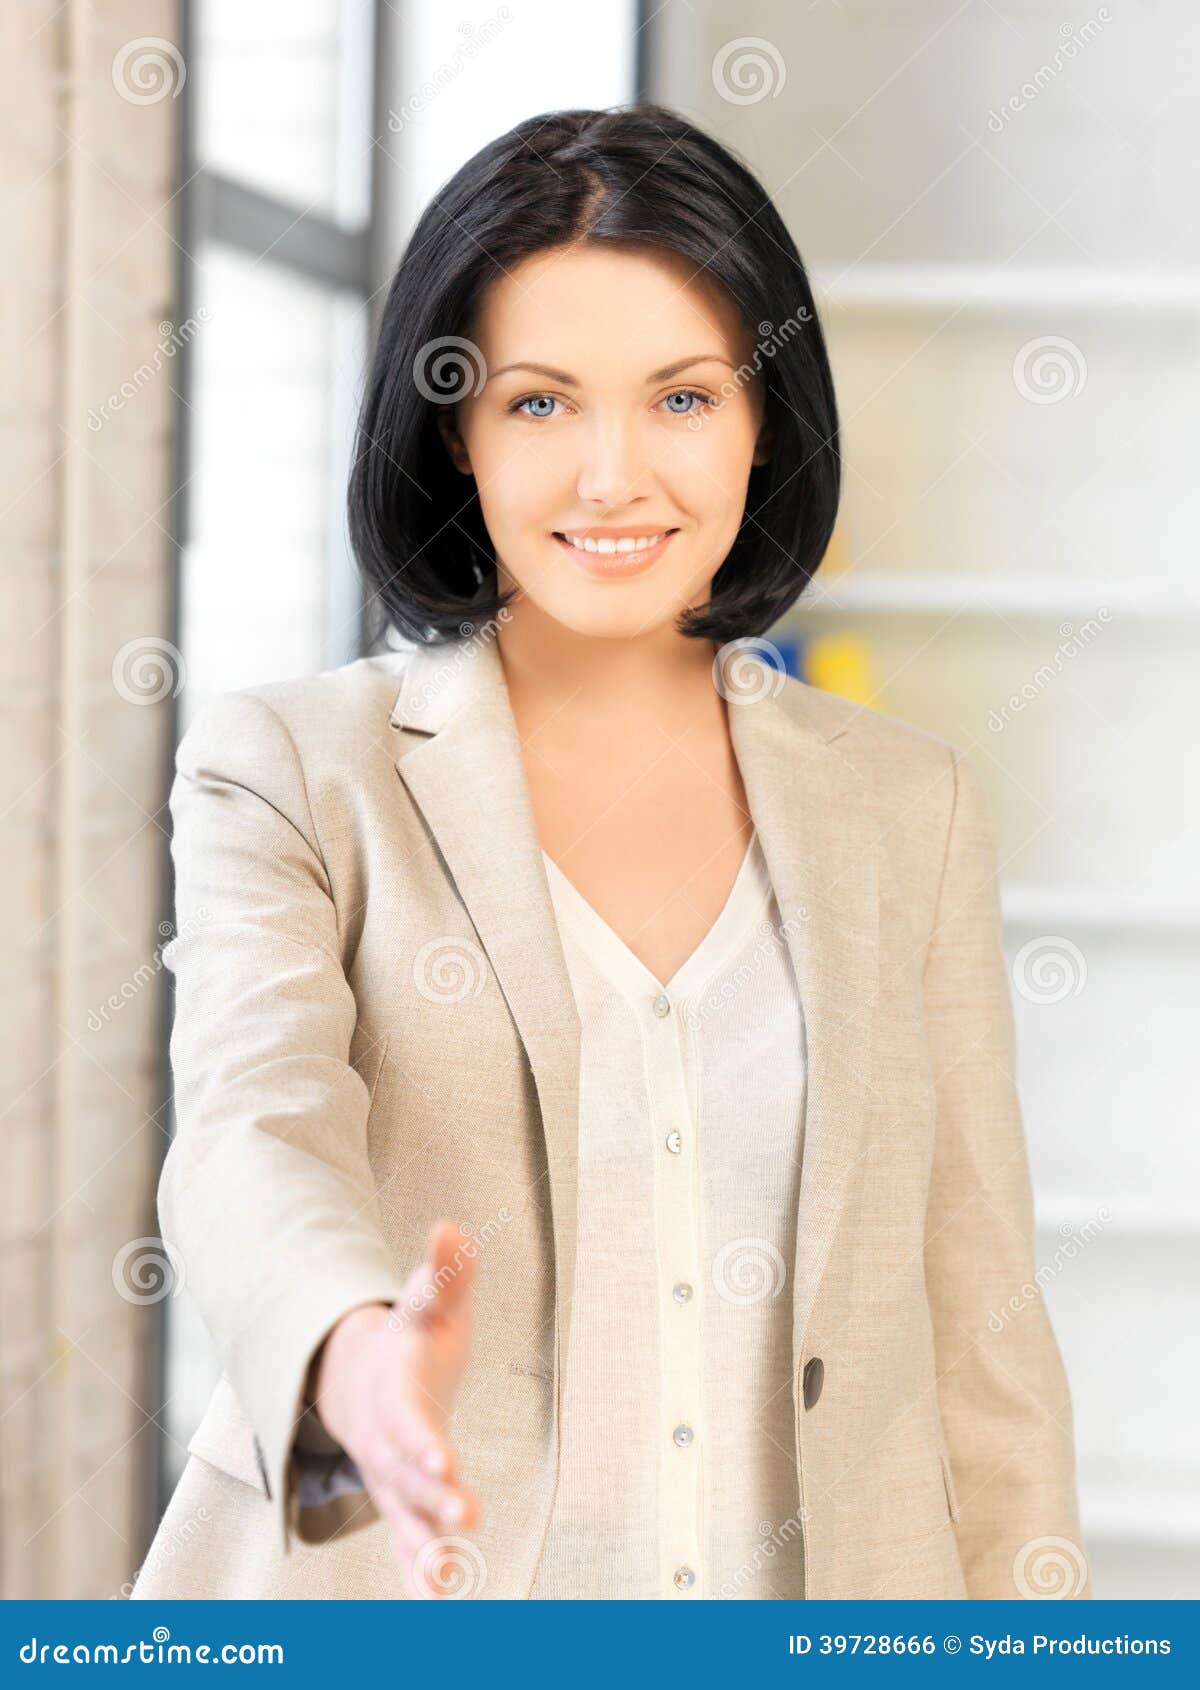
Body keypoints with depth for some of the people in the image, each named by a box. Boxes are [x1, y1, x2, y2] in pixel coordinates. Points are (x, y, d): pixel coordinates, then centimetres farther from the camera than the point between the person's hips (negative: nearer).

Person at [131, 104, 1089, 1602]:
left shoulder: (909, 806, 5)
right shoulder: (287, 774, -3)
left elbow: (979, 1348, 5)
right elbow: (251, 1135, -21)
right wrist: (356, 1355, -41)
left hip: (813, 1601, 3)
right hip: (403, 1606, -2)